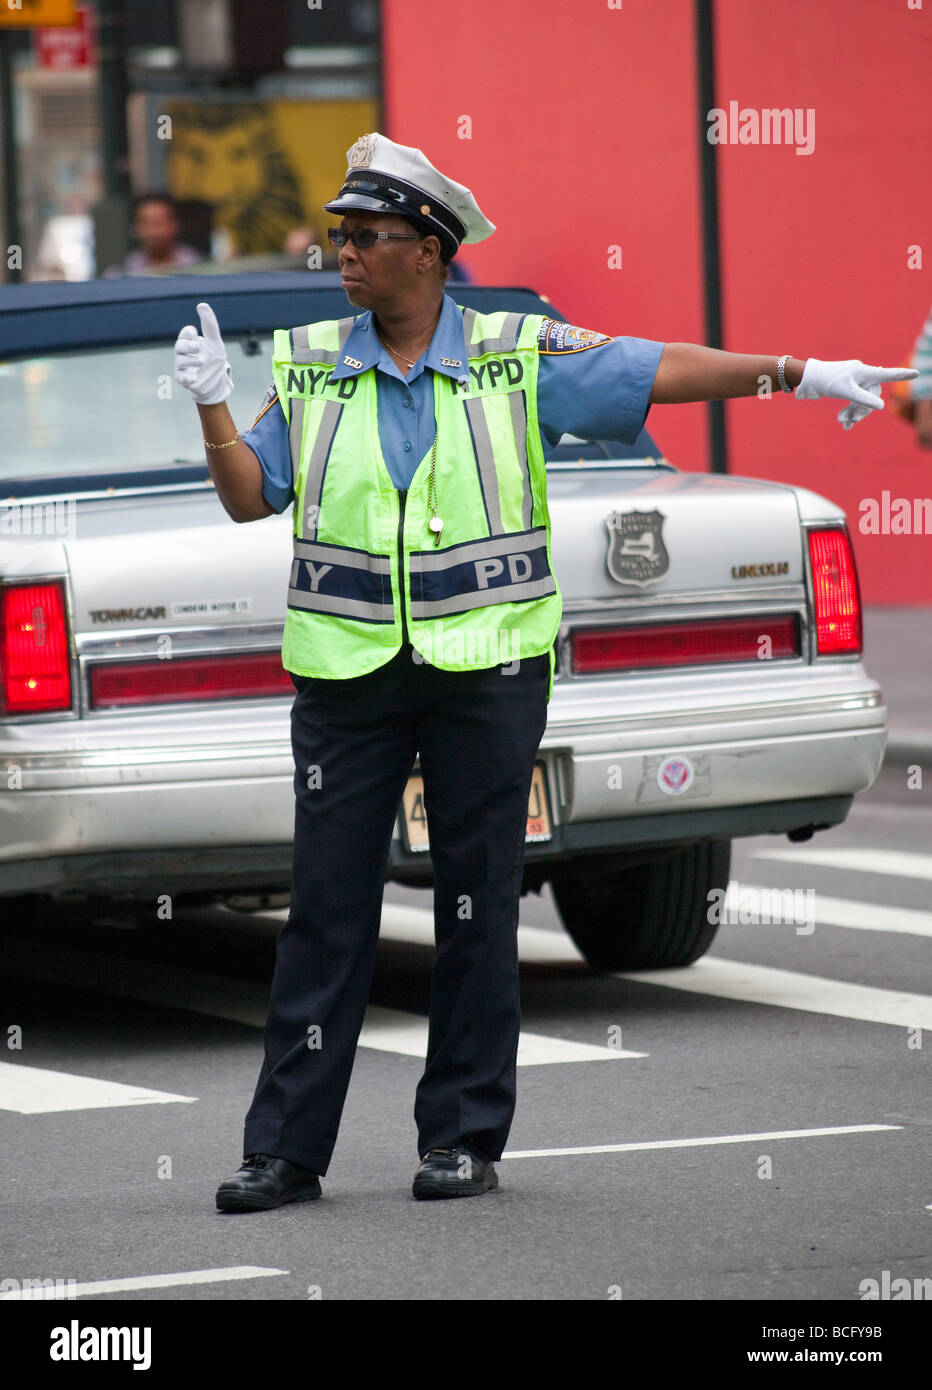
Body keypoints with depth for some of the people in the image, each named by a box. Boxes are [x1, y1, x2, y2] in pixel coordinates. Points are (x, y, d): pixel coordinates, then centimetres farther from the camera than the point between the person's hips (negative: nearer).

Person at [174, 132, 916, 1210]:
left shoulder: (518, 358, 1)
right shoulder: (309, 366, 7)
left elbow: (664, 371, 4)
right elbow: (249, 497, 7)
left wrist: (801, 374, 1)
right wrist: (212, 405, -9)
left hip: (484, 675, -1)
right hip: (346, 676, 1)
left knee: (478, 907, 2)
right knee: (326, 909, -1)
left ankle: (464, 1136, 11)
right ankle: (286, 1148, 2)